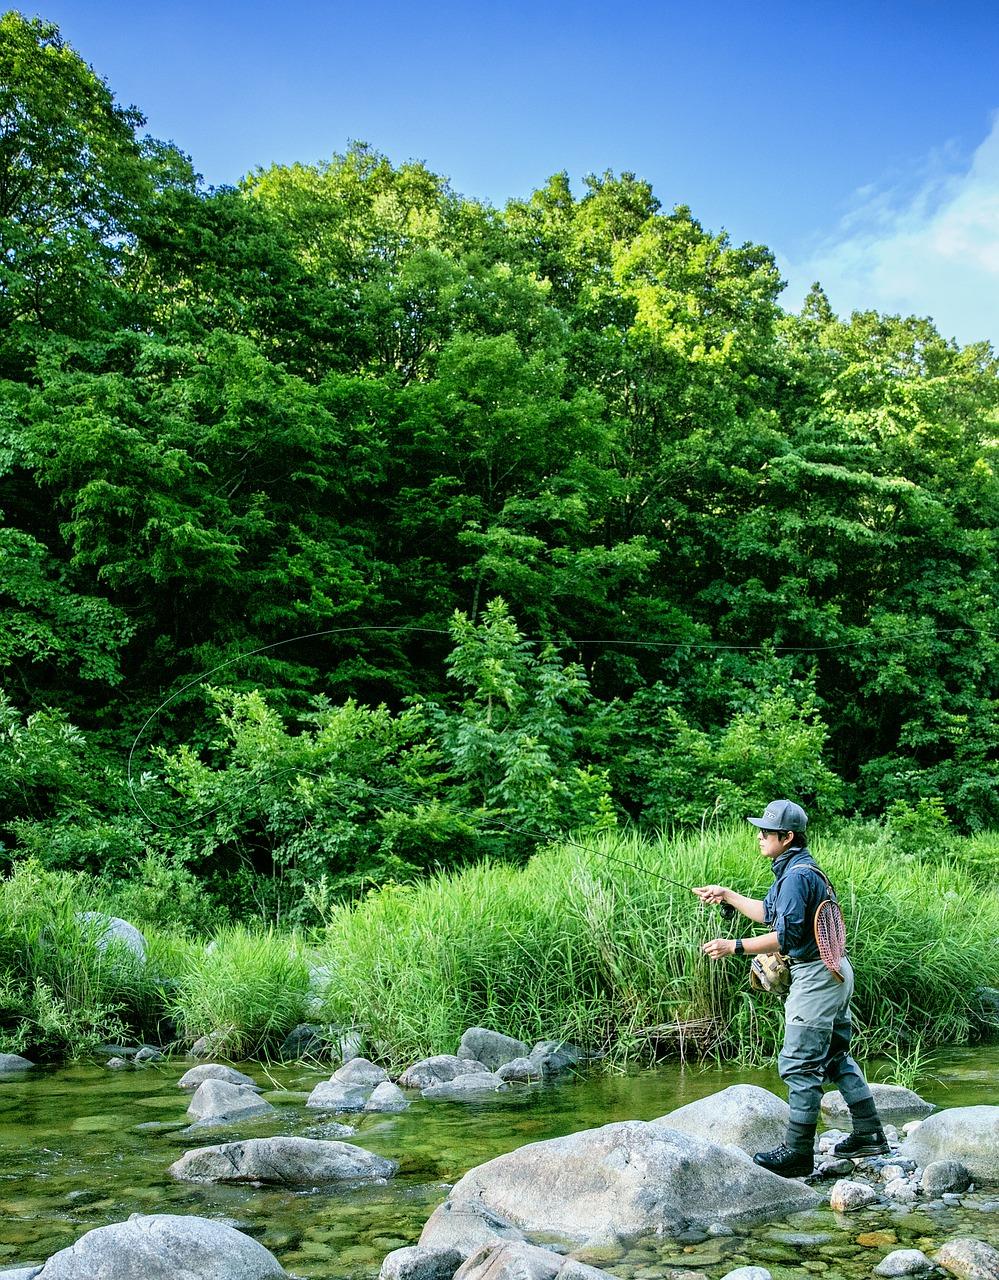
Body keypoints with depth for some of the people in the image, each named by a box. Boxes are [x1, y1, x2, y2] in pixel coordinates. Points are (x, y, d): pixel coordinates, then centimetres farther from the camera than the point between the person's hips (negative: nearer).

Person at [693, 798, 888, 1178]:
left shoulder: (797, 876, -19)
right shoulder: (793, 869, 13)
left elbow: (787, 937, -25)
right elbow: (770, 912, 24)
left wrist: (736, 946, -23)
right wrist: (727, 895, 20)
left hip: (816, 976, -11)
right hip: (833, 973, 11)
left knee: (799, 1064, -6)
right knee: (835, 1057, 19)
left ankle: (797, 1153, -1)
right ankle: (869, 1135, 25)